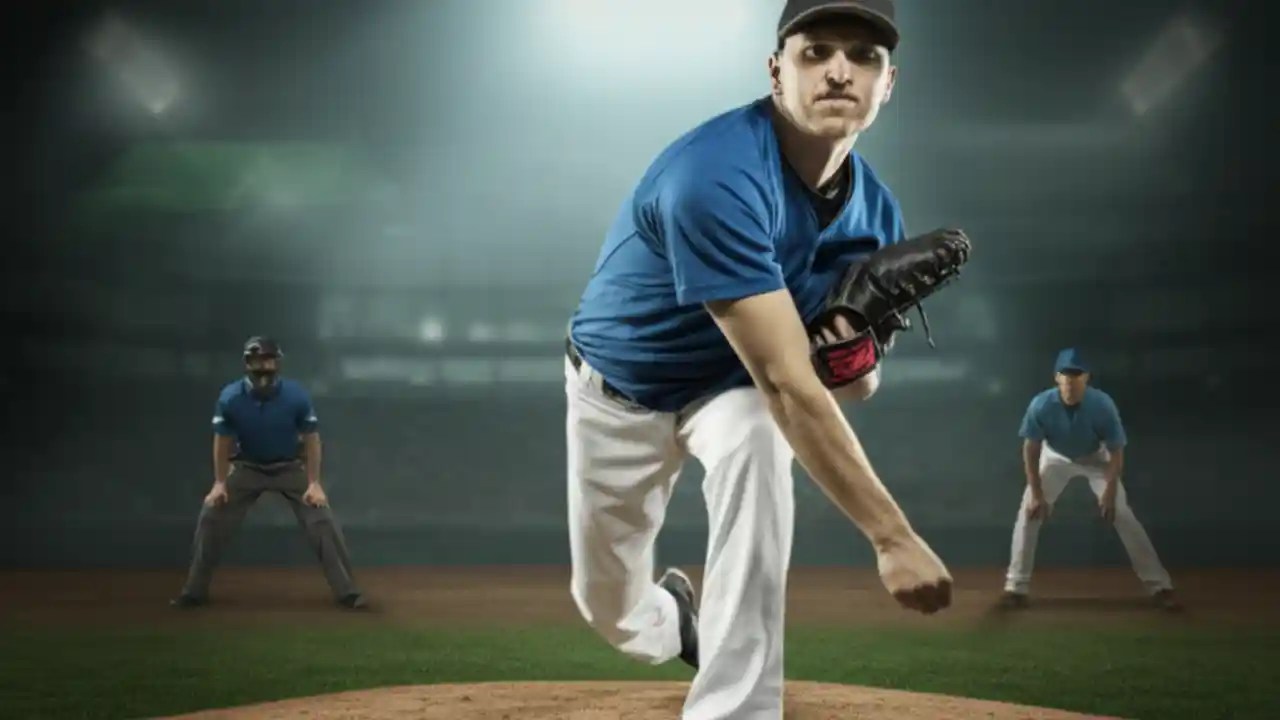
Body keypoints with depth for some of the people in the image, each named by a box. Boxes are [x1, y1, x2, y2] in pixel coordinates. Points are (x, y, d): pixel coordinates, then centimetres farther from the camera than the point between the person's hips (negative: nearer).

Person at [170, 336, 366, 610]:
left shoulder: (297, 396, -24)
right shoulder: (229, 398, -22)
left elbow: (311, 439, -13)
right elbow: (223, 441, -7)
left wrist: (314, 483, -18)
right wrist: (220, 483, -11)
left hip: (290, 467, -1)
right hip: (247, 467, 1)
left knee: (322, 520, -14)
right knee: (211, 517, -8)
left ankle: (347, 592, -4)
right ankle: (194, 592, 6)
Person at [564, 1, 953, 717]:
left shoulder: (875, 212, -16)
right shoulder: (716, 175, -38)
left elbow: (859, 388, -3)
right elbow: (785, 384, -41)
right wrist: (892, 535, -42)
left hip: (728, 386, 3)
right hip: (619, 390, -3)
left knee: (757, 447, -33)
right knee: (609, 605, 10)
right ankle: (674, 616, 50)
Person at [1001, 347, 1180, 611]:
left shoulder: (1102, 405, -33)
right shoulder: (1041, 405, -32)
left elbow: (1116, 451, -22)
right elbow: (1031, 449, -20)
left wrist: (1110, 492, -27)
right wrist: (1036, 494, -22)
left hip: (1096, 460, -1)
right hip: (1055, 458, 1)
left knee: (1123, 515, -10)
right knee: (1028, 513, -12)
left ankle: (1160, 586, -3)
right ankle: (1016, 587, -2)